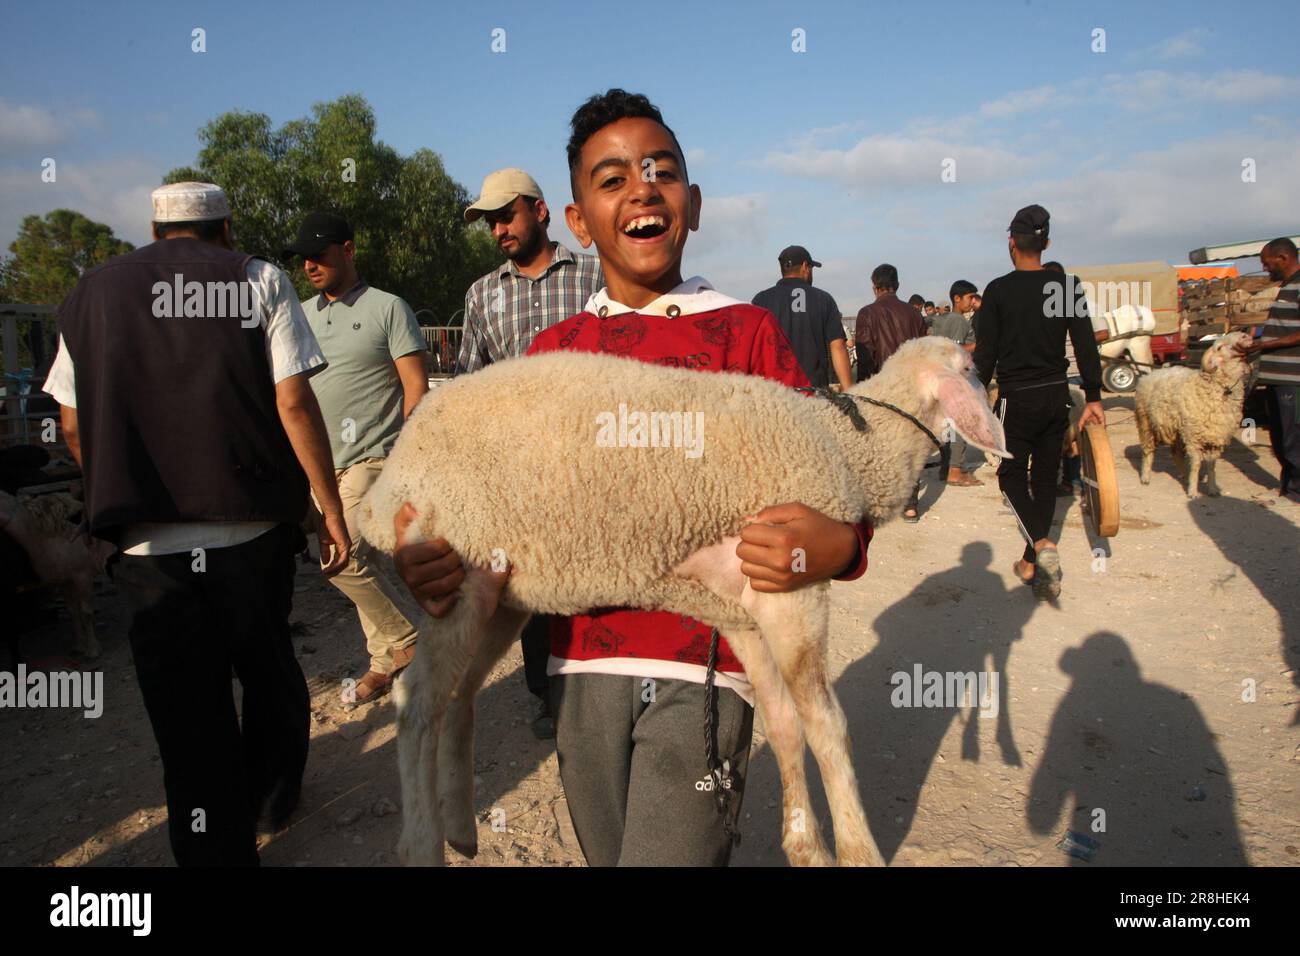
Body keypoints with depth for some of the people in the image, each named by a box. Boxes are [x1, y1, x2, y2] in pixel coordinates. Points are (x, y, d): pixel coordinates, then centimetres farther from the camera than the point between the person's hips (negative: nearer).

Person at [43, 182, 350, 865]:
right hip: (251, 528, 0)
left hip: (149, 544, 1)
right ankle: (276, 793, 41)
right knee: (266, 667, 22)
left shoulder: (93, 293, 8)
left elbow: (73, 425, 10)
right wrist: (331, 509, -2)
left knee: (188, 716, 8)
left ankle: (218, 848, 19)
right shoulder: (259, 281, 1)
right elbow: (294, 404, -8)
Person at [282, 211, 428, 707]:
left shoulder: (387, 308, -2)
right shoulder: (301, 315, 14)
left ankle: (404, 643, 0)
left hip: (372, 459, -6)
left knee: (342, 557, -18)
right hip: (320, 463, 6)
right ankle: (386, 663, 21)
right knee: (362, 563, 10)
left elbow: (416, 387, -6)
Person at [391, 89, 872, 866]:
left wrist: (835, 545, -23)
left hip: (705, 664, -3)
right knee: (606, 852, 18)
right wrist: (441, 558, -14)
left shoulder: (748, 333, 0)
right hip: (584, 663, 4)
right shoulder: (554, 349, 8)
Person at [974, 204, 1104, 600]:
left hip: (1017, 398, -4)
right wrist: (1093, 397, 6)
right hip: (1056, 396, 4)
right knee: (1045, 477, 13)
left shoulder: (998, 290, -8)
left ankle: (1042, 543, -17)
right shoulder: (1066, 286, 2)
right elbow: (1086, 344, 1)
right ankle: (1031, 564, 20)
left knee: (1012, 475, 8)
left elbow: (986, 353, -8)